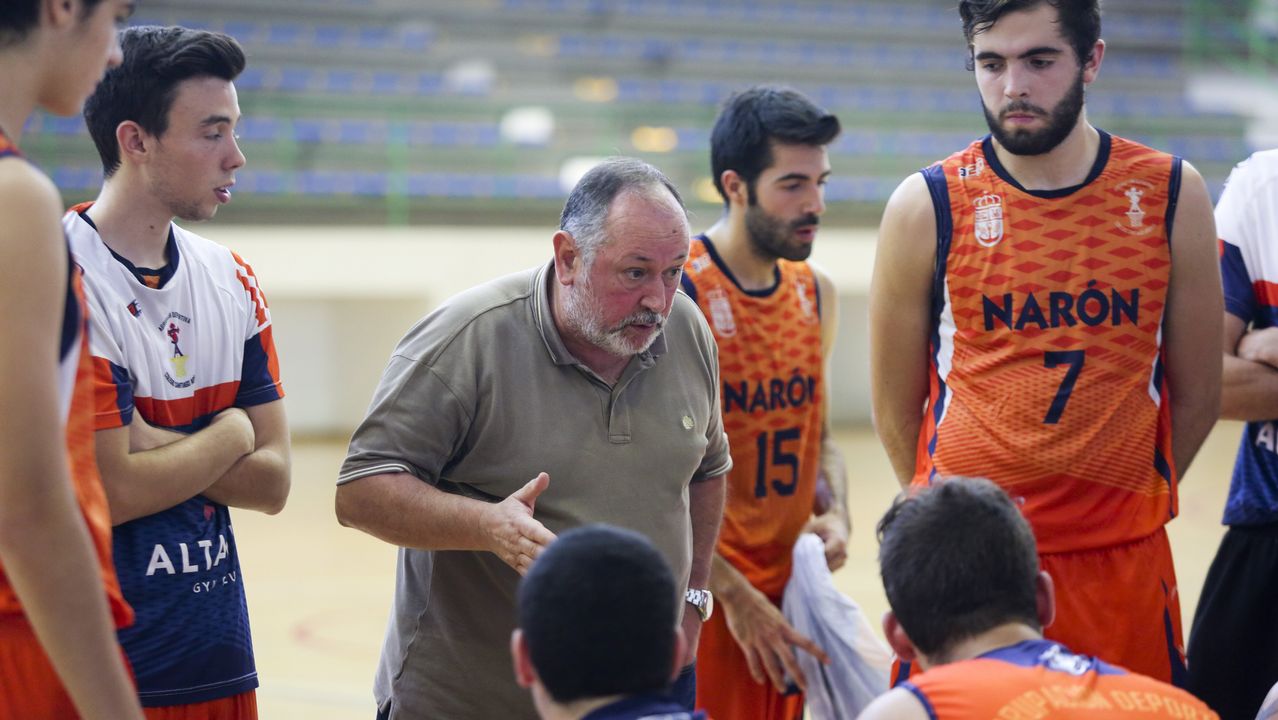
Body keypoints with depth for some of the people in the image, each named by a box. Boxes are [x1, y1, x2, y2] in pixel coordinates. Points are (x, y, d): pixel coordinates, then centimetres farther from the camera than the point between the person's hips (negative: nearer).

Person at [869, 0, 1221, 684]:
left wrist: (1123, 503, 12)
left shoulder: (1169, 196, 1)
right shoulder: (927, 207, -4)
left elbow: (1194, 395, 9)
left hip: (1124, 568, 1)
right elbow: (896, 411, 4)